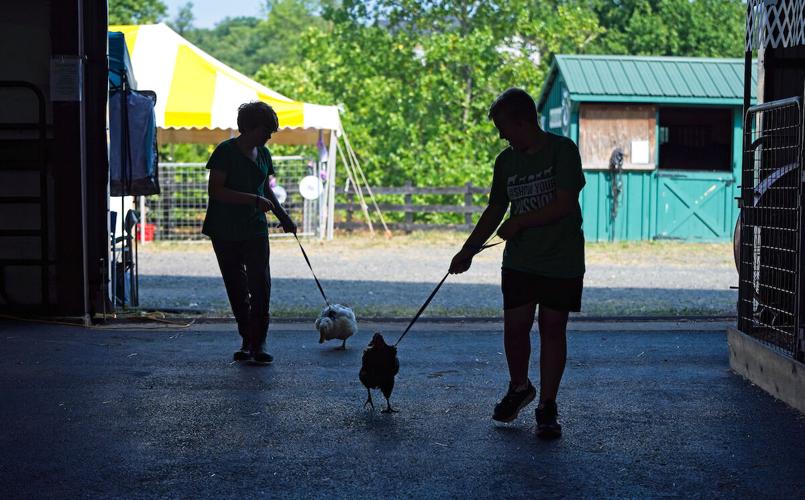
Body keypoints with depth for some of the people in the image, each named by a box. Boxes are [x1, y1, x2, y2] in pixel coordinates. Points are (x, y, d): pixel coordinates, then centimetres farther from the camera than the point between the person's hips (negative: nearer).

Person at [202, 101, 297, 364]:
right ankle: (247, 340, 19)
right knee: (237, 288, 5)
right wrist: (253, 199, -22)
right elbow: (215, 190, -19)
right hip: (225, 232, -4)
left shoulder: (263, 153, 10)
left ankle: (258, 343, -6)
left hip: (255, 229, 4)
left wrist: (284, 217, 22)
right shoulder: (226, 151, -10)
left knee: (260, 285, -9)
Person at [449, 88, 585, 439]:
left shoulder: (562, 150, -10)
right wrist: (467, 251, 12)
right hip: (519, 261, 4)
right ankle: (519, 388, 27)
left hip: (562, 261, -4)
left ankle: (547, 406, 10)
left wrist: (519, 222, -12)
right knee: (515, 326, 2)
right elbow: (495, 210, 15)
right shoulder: (506, 160, 7)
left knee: (552, 328, 1)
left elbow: (563, 205, -16)